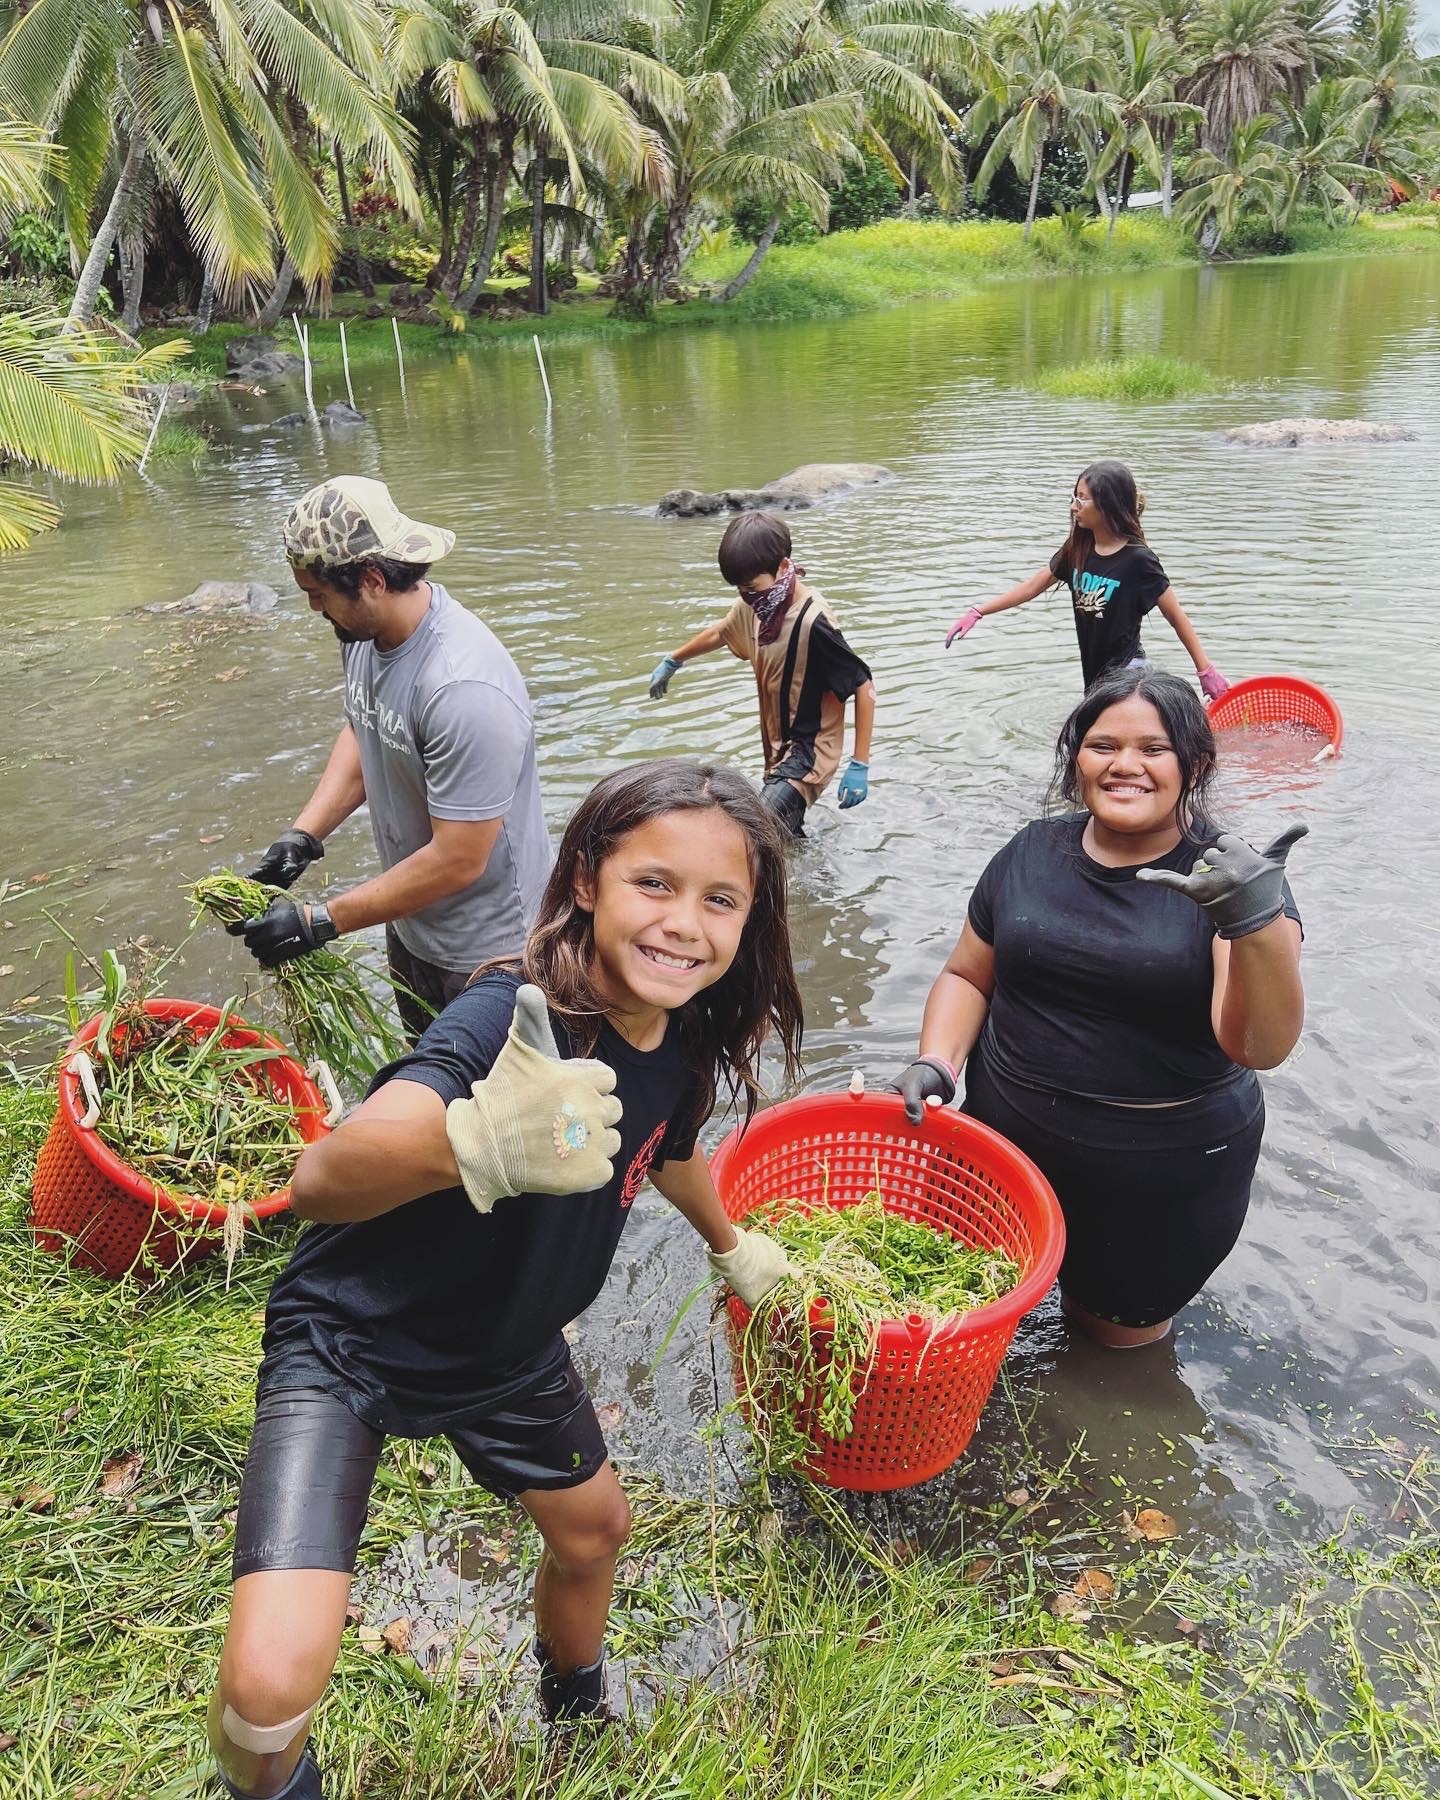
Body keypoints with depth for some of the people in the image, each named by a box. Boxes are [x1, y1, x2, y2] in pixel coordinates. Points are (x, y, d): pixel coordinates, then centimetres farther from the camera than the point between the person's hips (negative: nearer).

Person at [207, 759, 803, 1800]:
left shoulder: (682, 1043, -12)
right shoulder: (511, 1017, -34)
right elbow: (322, 1179, -47)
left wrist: (733, 1246, 29)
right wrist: (476, 1144, -66)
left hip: (508, 1350, 7)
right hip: (351, 1342, -6)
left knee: (593, 1527, 24)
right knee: (272, 1683, -18)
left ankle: (577, 1713, 59)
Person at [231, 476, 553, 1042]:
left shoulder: (464, 690, -34)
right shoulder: (364, 631, -7)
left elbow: (458, 860, -30)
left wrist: (319, 923, -23)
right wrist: (302, 837, -3)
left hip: (485, 950, -8)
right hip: (411, 921, 8)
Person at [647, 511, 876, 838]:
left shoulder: (813, 623, -26)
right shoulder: (755, 606, -2)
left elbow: (863, 686, -21)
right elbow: (721, 632, 22)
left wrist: (859, 765, -22)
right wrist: (672, 661, 35)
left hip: (809, 752, -9)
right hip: (778, 748, 9)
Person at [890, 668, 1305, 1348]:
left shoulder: (1228, 878, -13)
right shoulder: (1033, 852, -1)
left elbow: (1262, 1046, -25)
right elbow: (968, 975, 9)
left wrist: (1259, 923, -43)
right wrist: (936, 1062, -9)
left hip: (1164, 1175, -3)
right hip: (1008, 1146, 3)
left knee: (1120, 1336, 17)